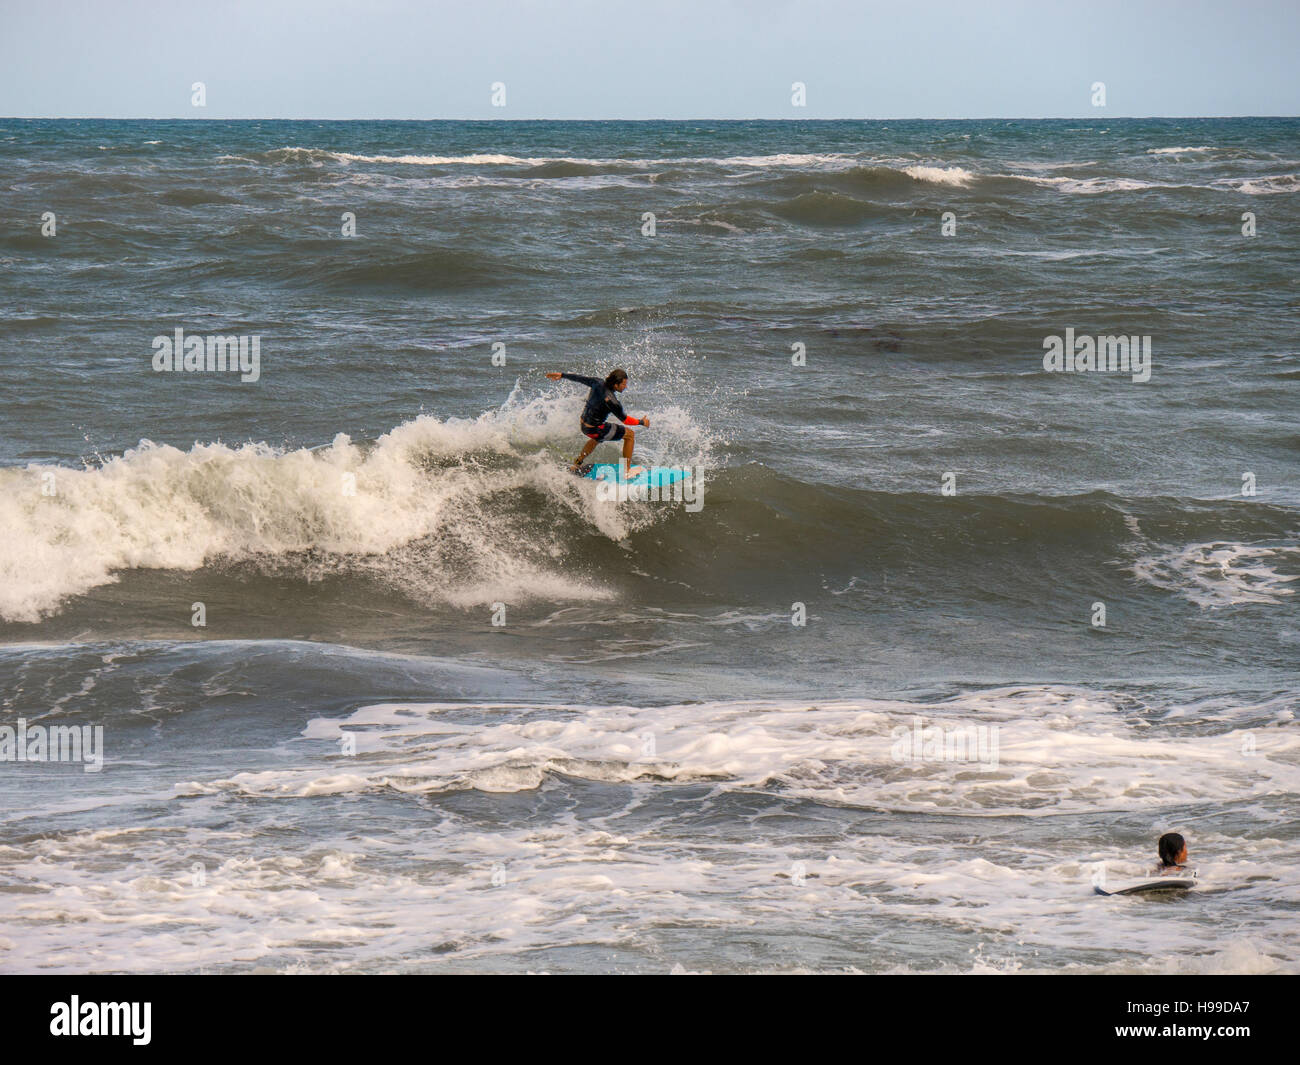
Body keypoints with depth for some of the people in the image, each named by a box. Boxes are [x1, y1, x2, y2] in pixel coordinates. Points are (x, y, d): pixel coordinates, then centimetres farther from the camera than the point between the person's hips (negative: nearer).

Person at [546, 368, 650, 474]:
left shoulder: (598, 383, -10)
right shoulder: (612, 401, -29)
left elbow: (580, 378, 6)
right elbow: (624, 419, -15)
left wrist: (562, 375, 20)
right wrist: (641, 422, 0)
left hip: (584, 425, 8)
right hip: (595, 430, -8)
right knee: (630, 435, 5)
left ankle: (578, 463, 52)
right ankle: (627, 471, 12)